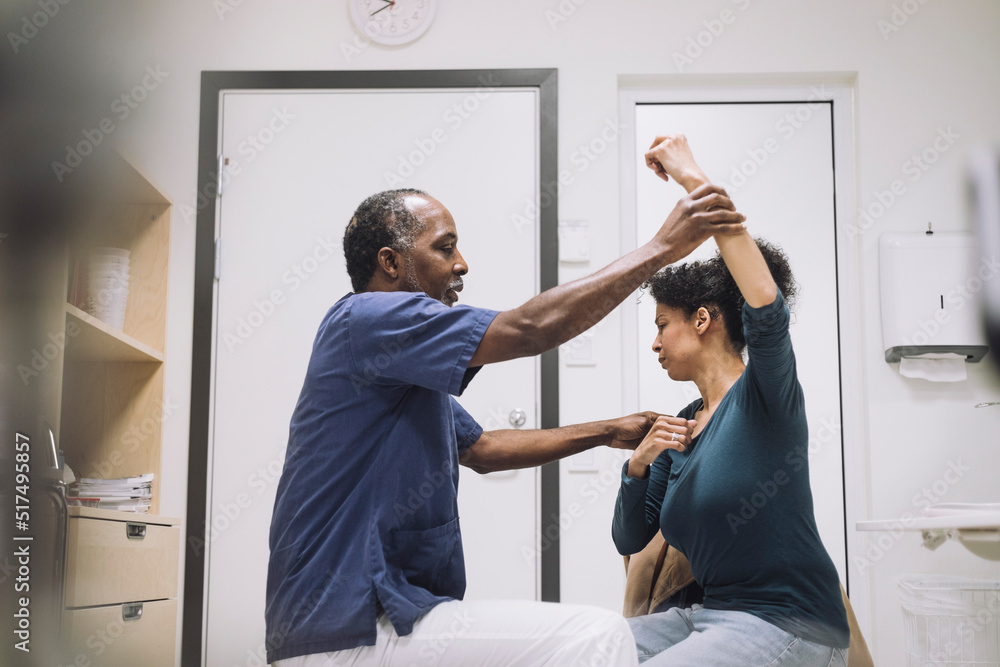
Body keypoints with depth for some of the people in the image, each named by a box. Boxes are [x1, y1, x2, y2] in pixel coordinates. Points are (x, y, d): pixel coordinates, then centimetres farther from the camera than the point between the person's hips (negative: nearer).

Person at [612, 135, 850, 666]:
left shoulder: (762, 395, -9)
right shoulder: (680, 427, 12)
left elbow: (767, 307, -31)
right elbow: (630, 540, 13)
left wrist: (695, 180, -29)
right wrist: (638, 466, -7)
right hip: (712, 613, 8)